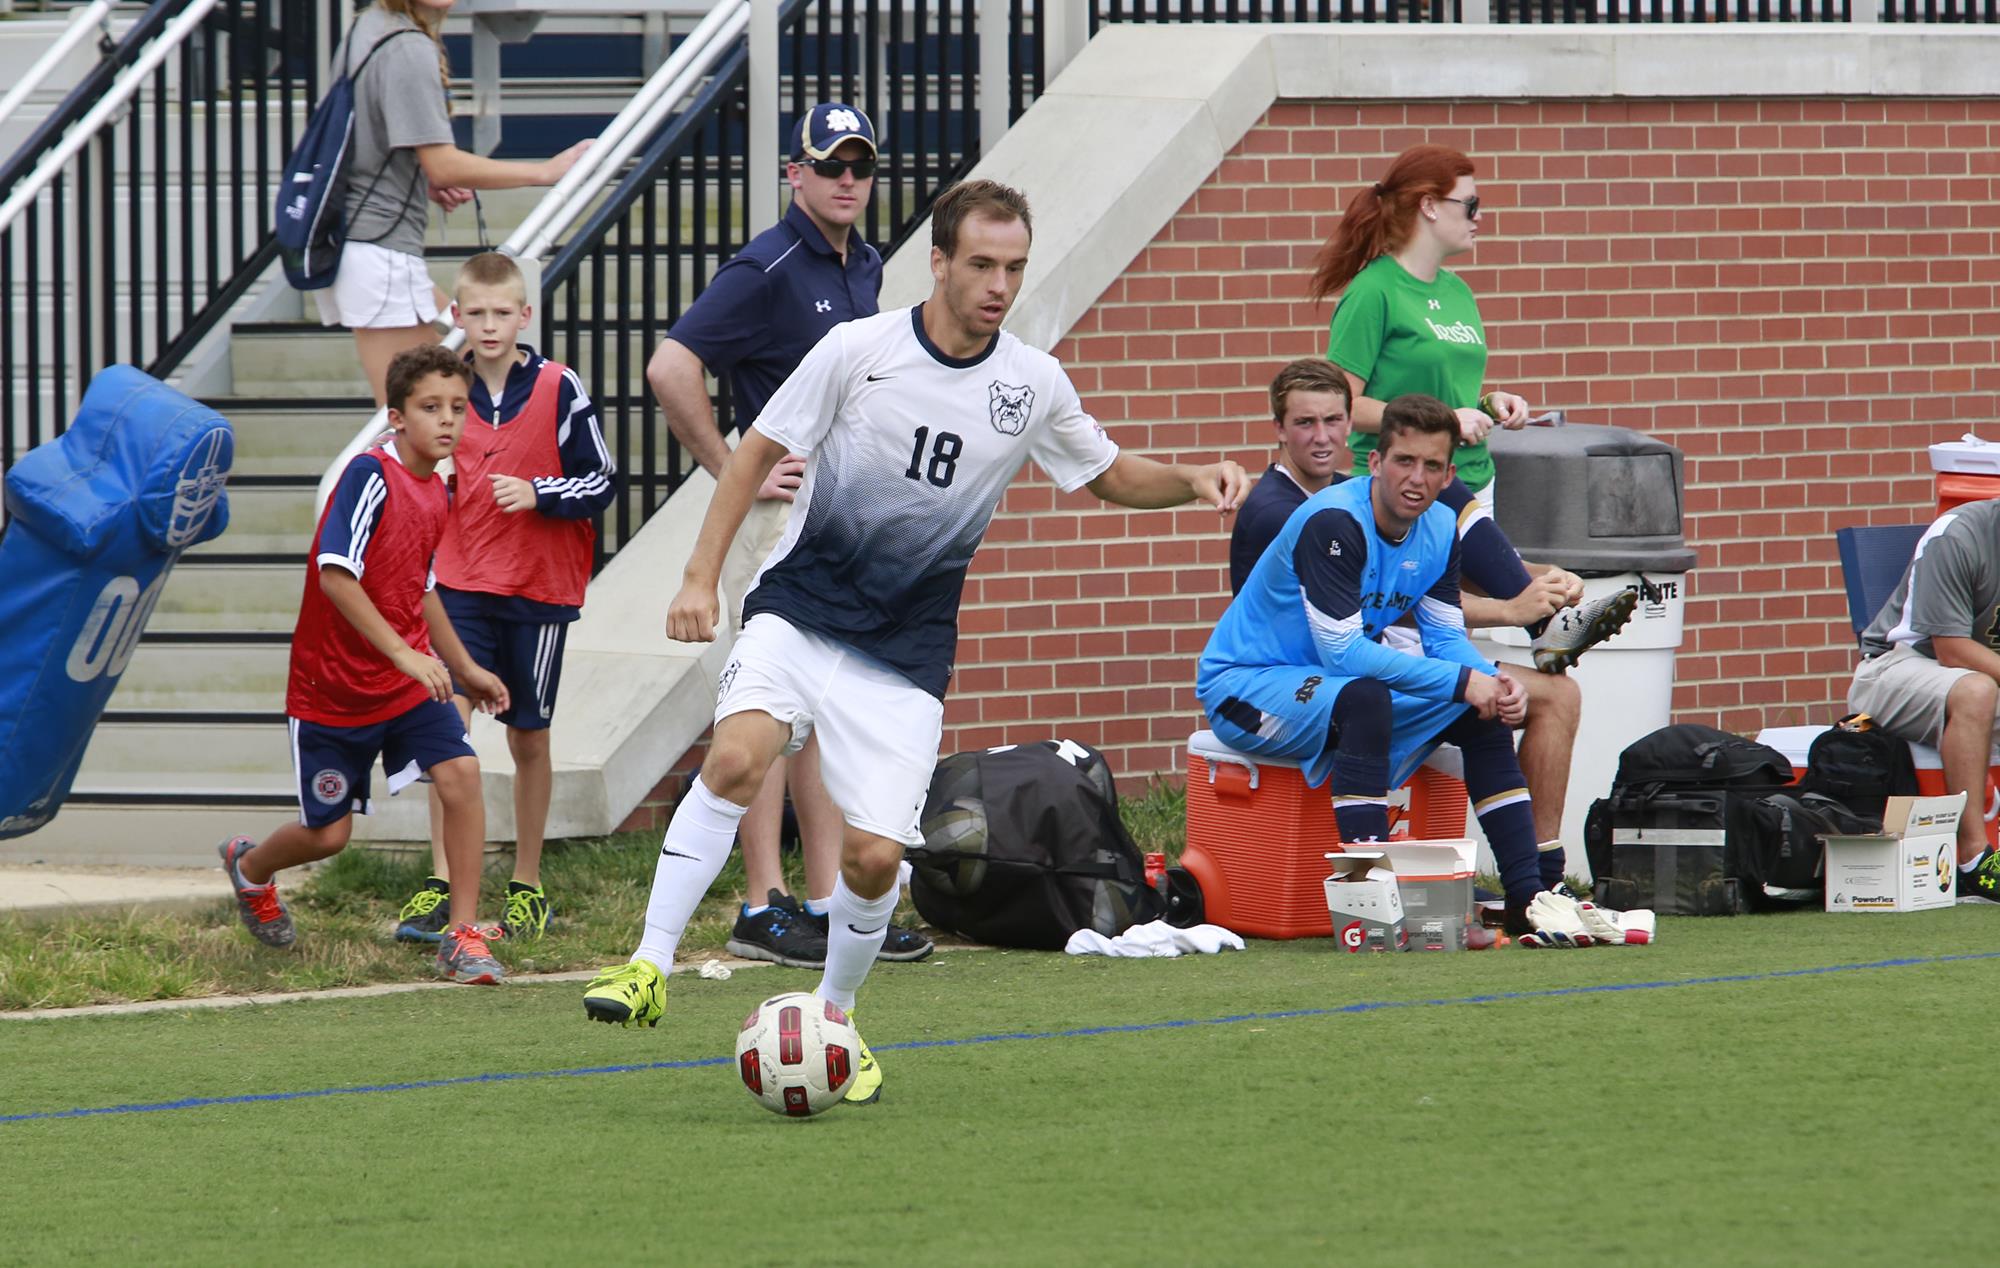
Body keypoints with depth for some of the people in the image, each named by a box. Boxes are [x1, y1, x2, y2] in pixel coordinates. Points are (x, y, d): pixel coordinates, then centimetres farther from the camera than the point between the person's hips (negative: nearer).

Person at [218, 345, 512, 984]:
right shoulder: (370, 475, -19)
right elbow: (335, 575, -27)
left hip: (410, 683, 6)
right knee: (328, 834, 6)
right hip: (333, 686, -6)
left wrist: (464, 669, 23)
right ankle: (249, 868, 41)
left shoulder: (435, 494, 5)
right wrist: (402, 652, -30)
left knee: (460, 773, -18)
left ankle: (463, 937, -11)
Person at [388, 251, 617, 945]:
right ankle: (440, 887, -12)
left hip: (539, 590, -2)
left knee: (528, 737, 8)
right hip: (462, 584, 2)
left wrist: (537, 495, -17)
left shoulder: (558, 389, -6)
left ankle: (528, 886, 22)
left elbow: (600, 482, -4)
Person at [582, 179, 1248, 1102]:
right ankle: (649, 967, -25)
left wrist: (1194, 481, -5)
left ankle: (835, 1016, 22)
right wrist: (701, 578, -5)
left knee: (875, 854, -7)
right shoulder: (859, 350, -9)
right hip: (799, 609, -2)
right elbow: (759, 453, 1)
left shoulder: (1032, 385, 0)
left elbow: (1110, 475, 16)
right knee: (738, 755, -29)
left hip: (905, 652, 2)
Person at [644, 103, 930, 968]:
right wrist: (734, 471, -17)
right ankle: (762, 909, -5)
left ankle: (827, 902, 15)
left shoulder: (865, 270, 13)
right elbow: (671, 368, -22)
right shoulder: (767, 270, -13)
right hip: (784, 507, -8)